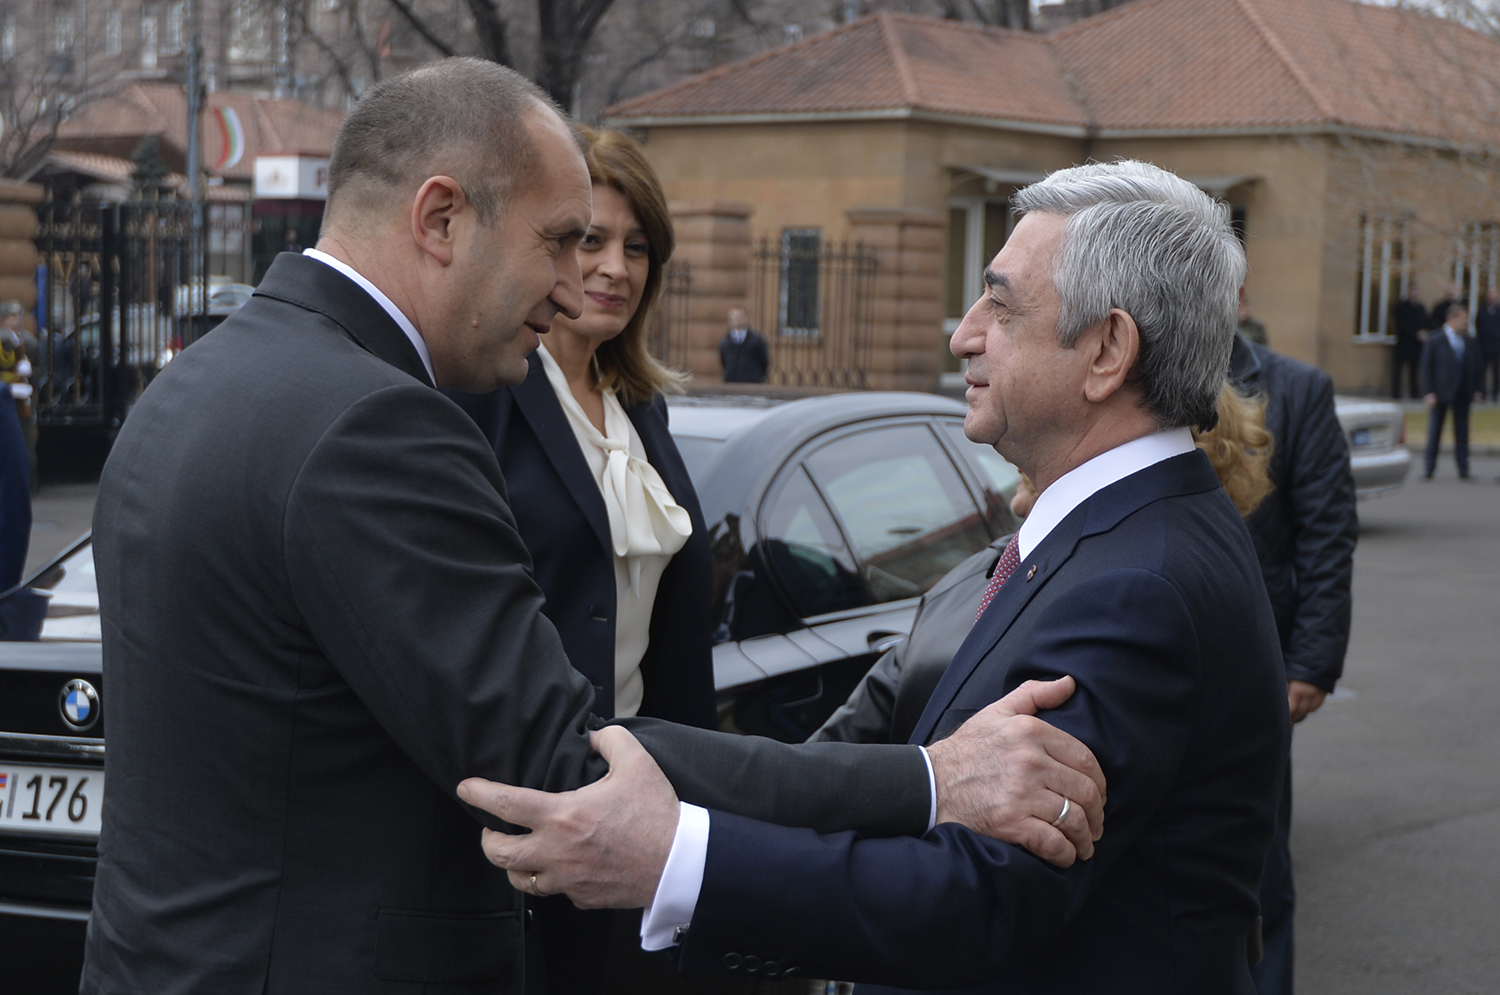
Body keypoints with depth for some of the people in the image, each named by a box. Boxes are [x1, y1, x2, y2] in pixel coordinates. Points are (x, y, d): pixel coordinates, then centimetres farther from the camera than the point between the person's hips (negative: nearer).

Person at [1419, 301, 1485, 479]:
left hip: (1462, 394, 3)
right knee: (1434, 431, 2)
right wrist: (1428, 392, -12)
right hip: (1441, 392, -3)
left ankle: (1463, 470, 9)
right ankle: (1428, 469, 8)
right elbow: (1427, 367, -6)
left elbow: (1478, 366, 11)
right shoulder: (1435, 340, -4)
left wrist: (1478, 389, 2)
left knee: (1462, 432, 5)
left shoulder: (1470, 341, 7)